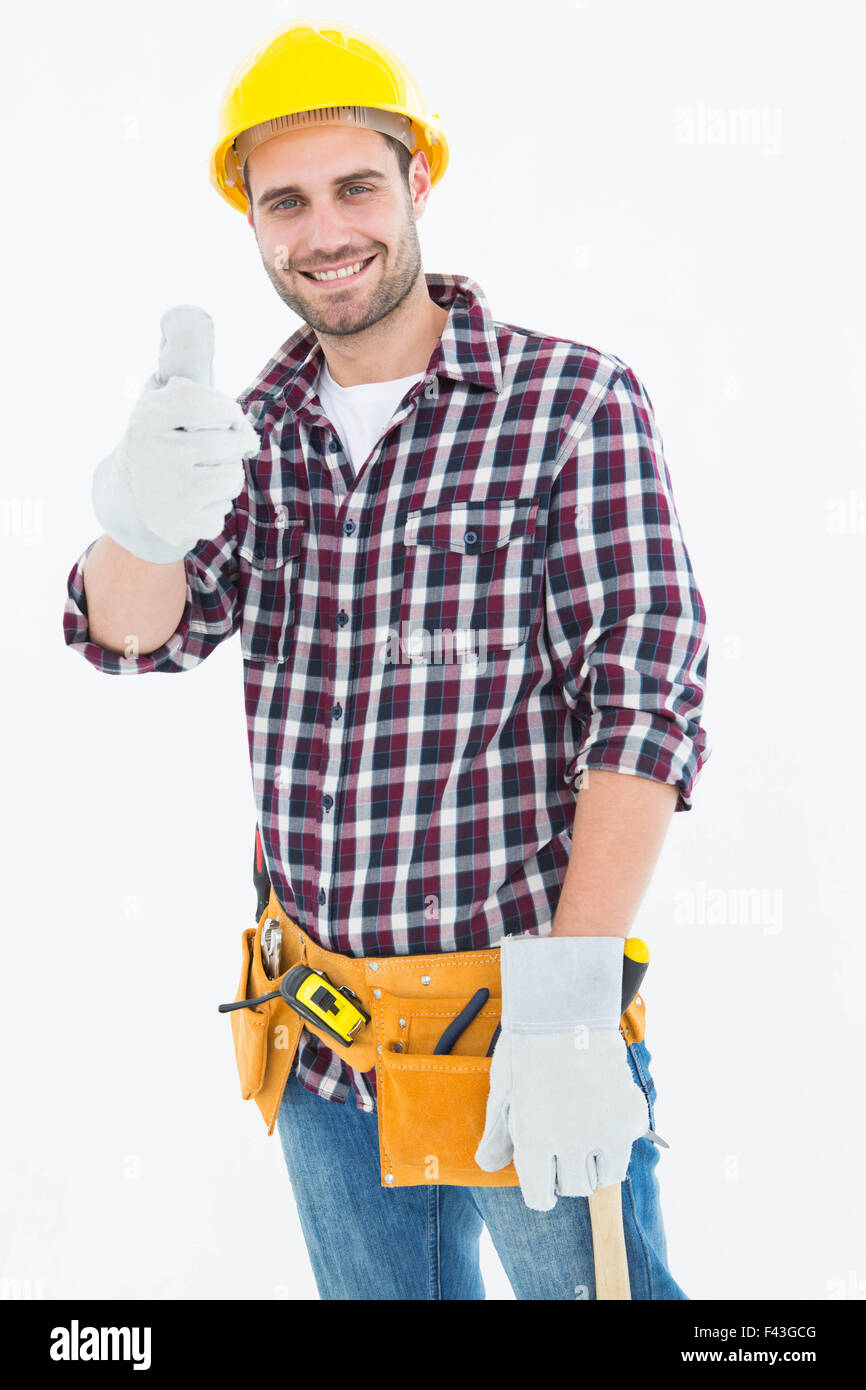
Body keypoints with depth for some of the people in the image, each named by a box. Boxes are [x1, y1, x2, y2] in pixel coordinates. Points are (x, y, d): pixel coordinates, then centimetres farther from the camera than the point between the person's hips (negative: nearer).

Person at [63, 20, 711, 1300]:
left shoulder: (573, 403, -10)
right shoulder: (259, 428, 5)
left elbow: (643, 700, -16)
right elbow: (136, 633, -3)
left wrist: (568, 1001, -23)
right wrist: (145, 517, -27)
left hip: (532, 1045, -5)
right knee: (377, 1290, 21)